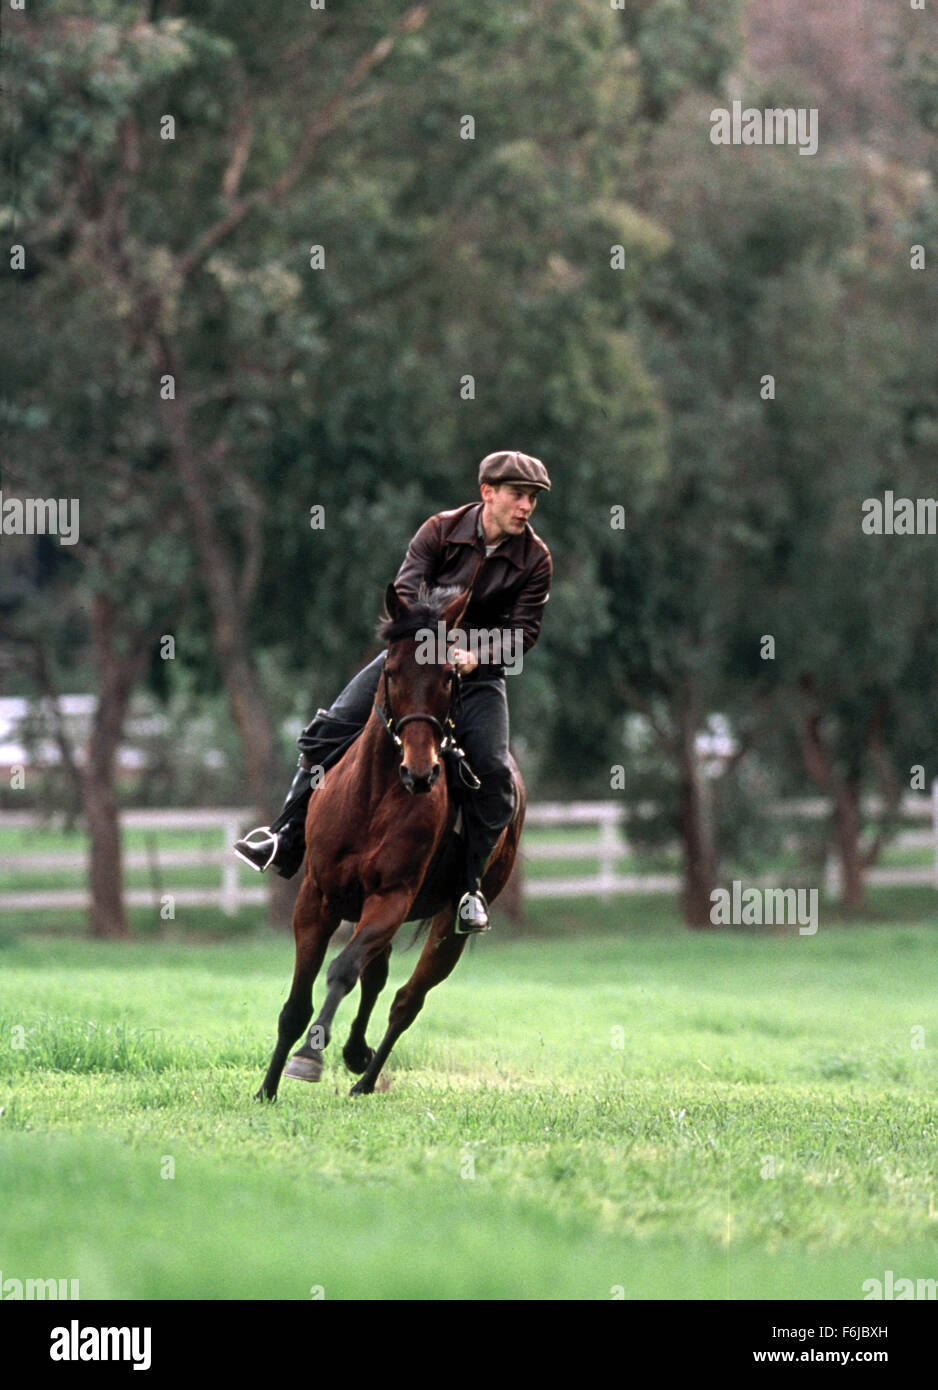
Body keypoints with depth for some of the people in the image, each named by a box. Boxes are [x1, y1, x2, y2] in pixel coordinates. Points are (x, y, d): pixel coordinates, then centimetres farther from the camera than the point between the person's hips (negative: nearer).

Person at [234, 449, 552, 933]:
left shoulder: (536, 560, -7)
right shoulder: (441, 531, -7)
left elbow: (524, 629, -10)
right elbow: (406, 592, -14)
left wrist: (476, 656, -28)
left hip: (479, 671, 0)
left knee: (492, 770, -20)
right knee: (329, 729, -12)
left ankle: (472, 887, -4)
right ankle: (287, 843, -4)